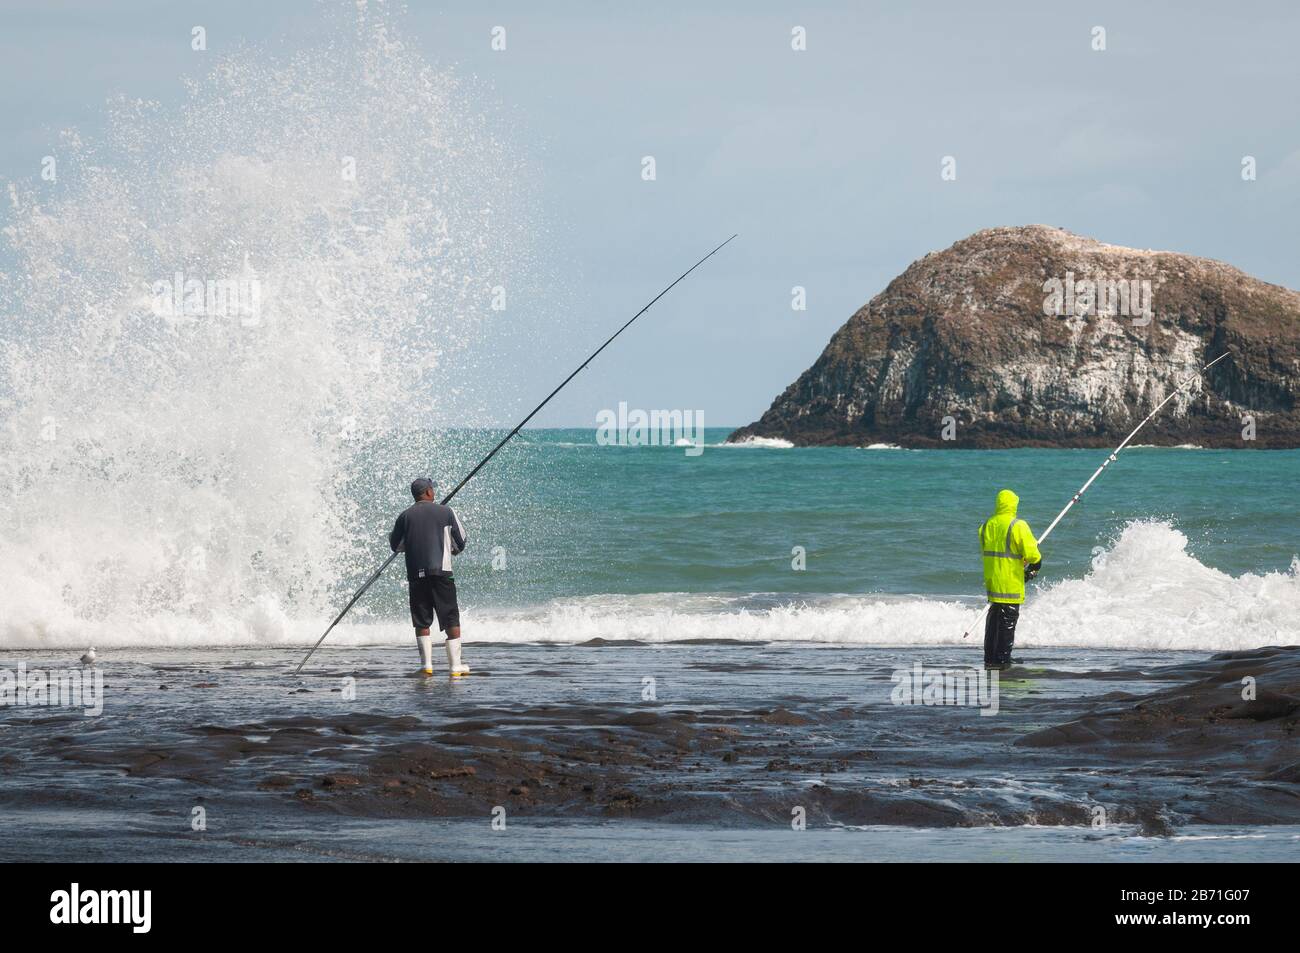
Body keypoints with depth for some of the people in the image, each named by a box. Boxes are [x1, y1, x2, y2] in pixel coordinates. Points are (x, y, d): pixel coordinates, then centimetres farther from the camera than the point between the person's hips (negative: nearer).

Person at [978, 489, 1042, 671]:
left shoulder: (986, 525, 6)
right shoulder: (1018, 526, -14)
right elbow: (1032, 554, -14)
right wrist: (1034, 567, 7)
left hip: (991, 580, 6)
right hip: (1011, 584, -6)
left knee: (994, 618, 16)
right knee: (1008, 620, 2)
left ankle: (989, 658, 18)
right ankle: (1002, 659, 2)